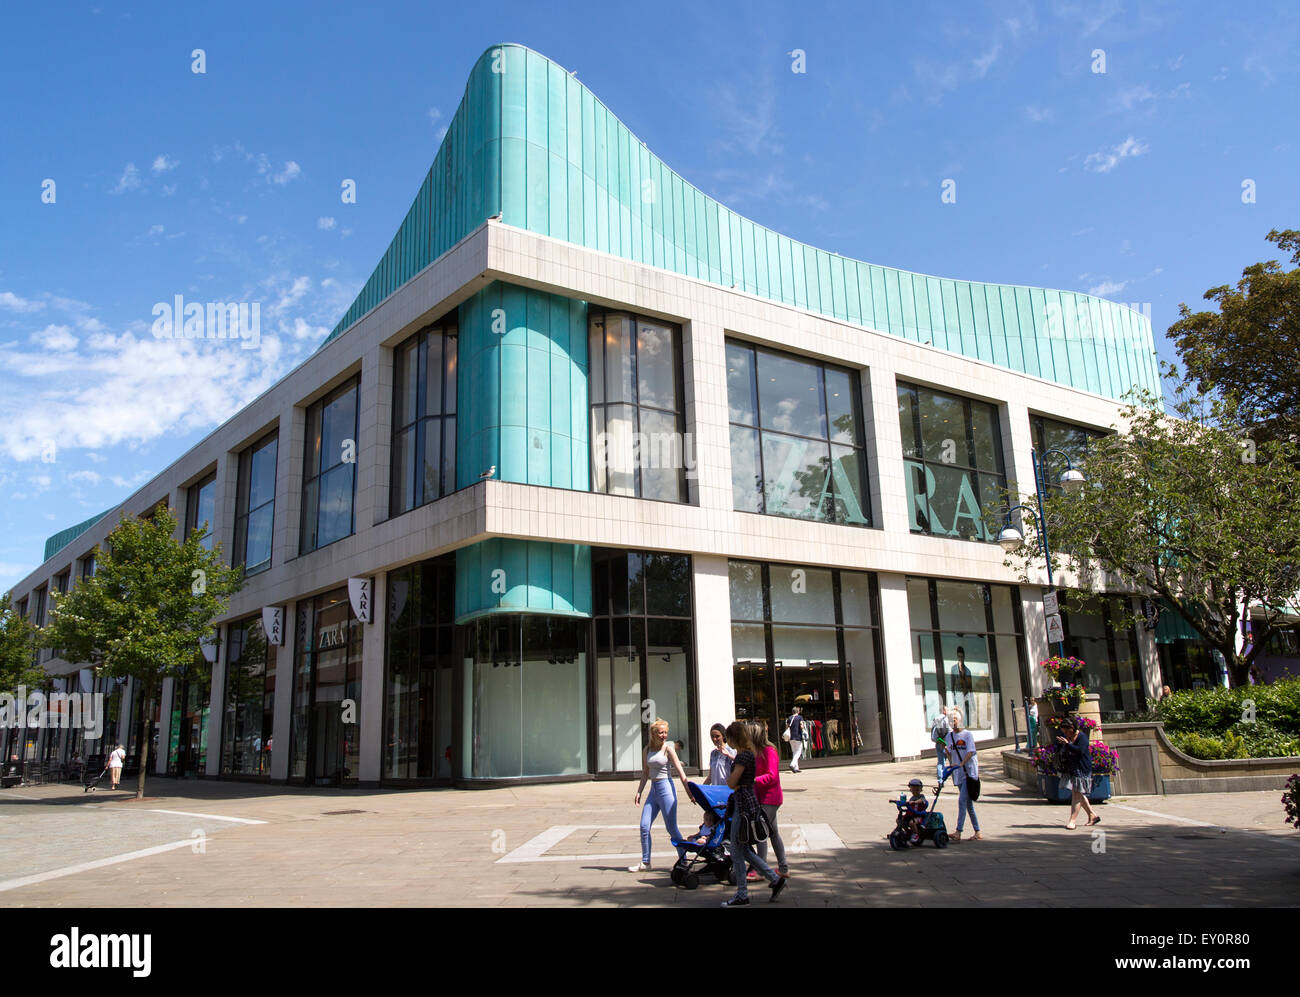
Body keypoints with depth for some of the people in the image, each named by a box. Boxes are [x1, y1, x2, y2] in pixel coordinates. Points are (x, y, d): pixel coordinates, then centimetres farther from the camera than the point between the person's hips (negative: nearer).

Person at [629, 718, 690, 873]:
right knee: (644, 827, 2)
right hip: (653, 790, 6)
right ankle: (645, 862, 14)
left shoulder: (668, 749, -6)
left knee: (672, 828, -2)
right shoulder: (648, 750, 10)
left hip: (666, 788, -6)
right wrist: (639, 792, 13)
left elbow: (680, 772, -8)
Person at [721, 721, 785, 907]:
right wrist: (734, 783, 0)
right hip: (745, 802, 10)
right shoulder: (746, 754, 13)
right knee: (744, 850, 16)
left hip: (743, 805, -10)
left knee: (737, 851, 0)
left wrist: (732, 782, 2)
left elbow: (731, 783, -17)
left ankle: (742, 896, 9)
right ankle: (775, 879, 19)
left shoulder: (743, 755, -18)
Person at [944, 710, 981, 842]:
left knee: (962, 800, -14)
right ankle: (977, 832, 17)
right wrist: (951, 764, -3)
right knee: (968, 803, 9)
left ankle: (958, 833, -17)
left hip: (969, 770, -6)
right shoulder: (949, 736, 11)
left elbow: (970, 752, -15)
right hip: (958, 772, 6)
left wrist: (960, 764, -26)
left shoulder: (968, 734, -4)